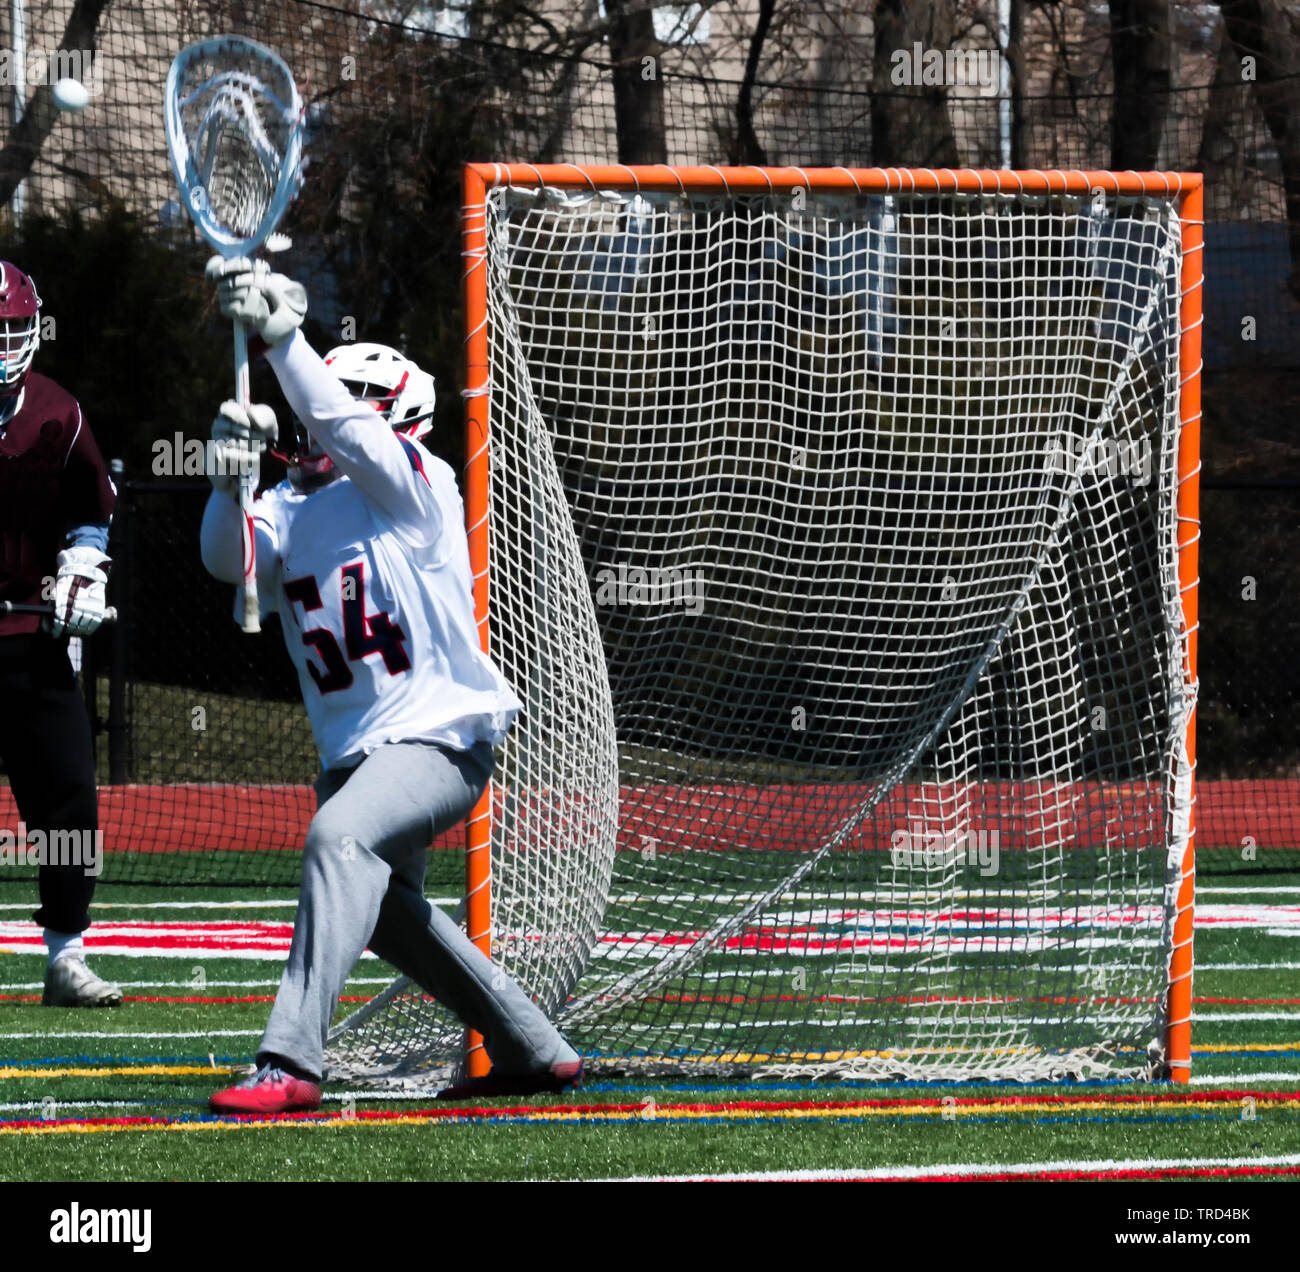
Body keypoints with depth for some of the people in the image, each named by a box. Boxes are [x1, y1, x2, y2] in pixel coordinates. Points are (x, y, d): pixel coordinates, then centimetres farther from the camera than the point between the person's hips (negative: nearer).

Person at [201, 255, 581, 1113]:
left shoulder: (412, 487, -8)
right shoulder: (287, 511, 8)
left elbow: (343, 428, -25)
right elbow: (229, 560, -11)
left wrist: (279, 336, -33)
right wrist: (230, 480, -29)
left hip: (444, 733, -9)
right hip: (354, 750, 9)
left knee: (342, 837, -32)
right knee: (383, 910, 22)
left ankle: (292, 1063, -40)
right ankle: (537, 1052, 40)